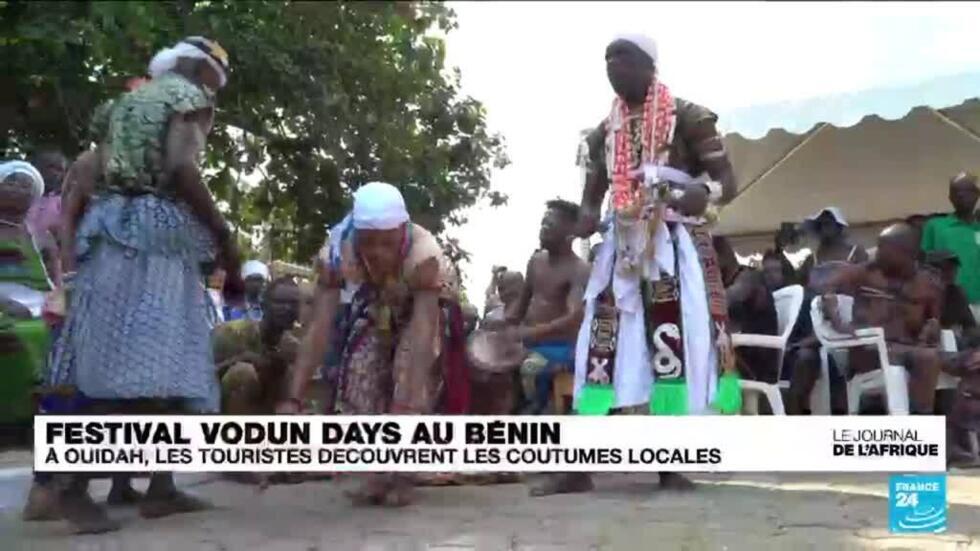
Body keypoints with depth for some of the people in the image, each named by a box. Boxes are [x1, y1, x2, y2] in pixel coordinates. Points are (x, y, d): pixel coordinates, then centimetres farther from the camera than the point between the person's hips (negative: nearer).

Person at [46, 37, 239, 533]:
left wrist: (76, 249, 21)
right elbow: (181, 167, -14)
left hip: (110, 234, 8)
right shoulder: (191, 97, 5)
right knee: (132, 371, -13)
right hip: (156, 238, -8)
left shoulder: (125, 102, 28)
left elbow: (85, 180, 19)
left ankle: (160, 488, 5)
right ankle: (75, 488, -16)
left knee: (166, 369, 6)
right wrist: (224, 234, -8)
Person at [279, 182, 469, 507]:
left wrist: (404, 410, -59)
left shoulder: (423, 253, -43)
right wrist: (294, 399, -47)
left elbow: (421, 335, -49)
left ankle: (402, 470, -10)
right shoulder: (339, 250, -33)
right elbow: (319, 328, -37)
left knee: (414, 365, -24)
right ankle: (376, 470, 0)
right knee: (361, 363, -14)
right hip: (381, 302, 3)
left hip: (431, 299, -3)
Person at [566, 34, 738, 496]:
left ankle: (672, 466, -1)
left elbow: (727, 181, -4)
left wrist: (701, 196, -27)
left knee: (676, 347, -8)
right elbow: (592, 193, 19)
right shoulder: (603, 133, 16)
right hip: (622, 247, 5)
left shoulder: (688, 118, 0)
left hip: (677, 246, -4)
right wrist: (587, 218, -4)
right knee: (601, 344, -3)